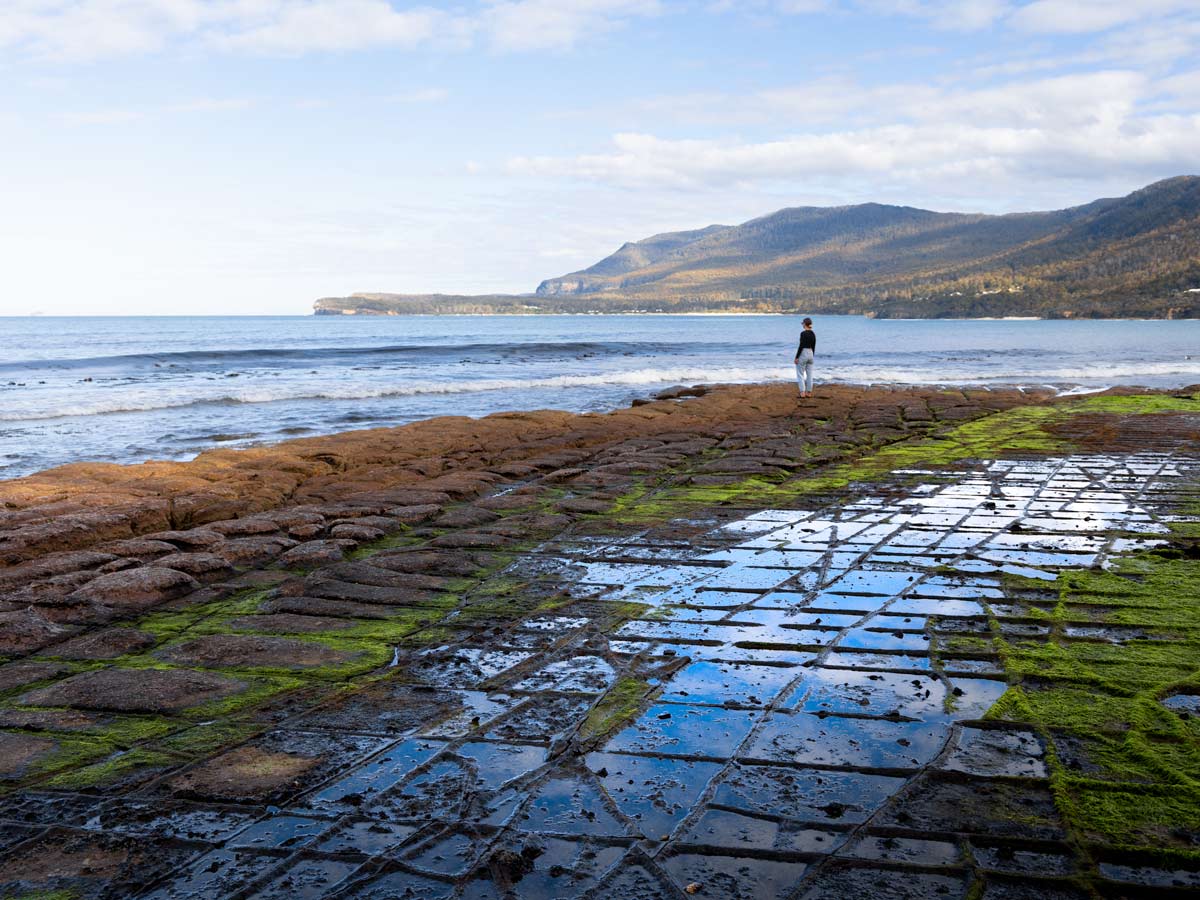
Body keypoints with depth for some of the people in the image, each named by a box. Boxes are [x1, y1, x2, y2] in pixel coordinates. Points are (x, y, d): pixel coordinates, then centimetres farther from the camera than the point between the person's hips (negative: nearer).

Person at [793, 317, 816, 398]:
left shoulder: (803, 333, -16)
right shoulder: (813, 333, 7)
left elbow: (801, 346, -18)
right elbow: (814, 346, 13)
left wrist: (796, 357, -14)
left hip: (803, 354, -7)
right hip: (810, 354, 7)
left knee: (800, 374, 0)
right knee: (809, 374, 9)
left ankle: (802, 392, -6)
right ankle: (809, 392, 10)